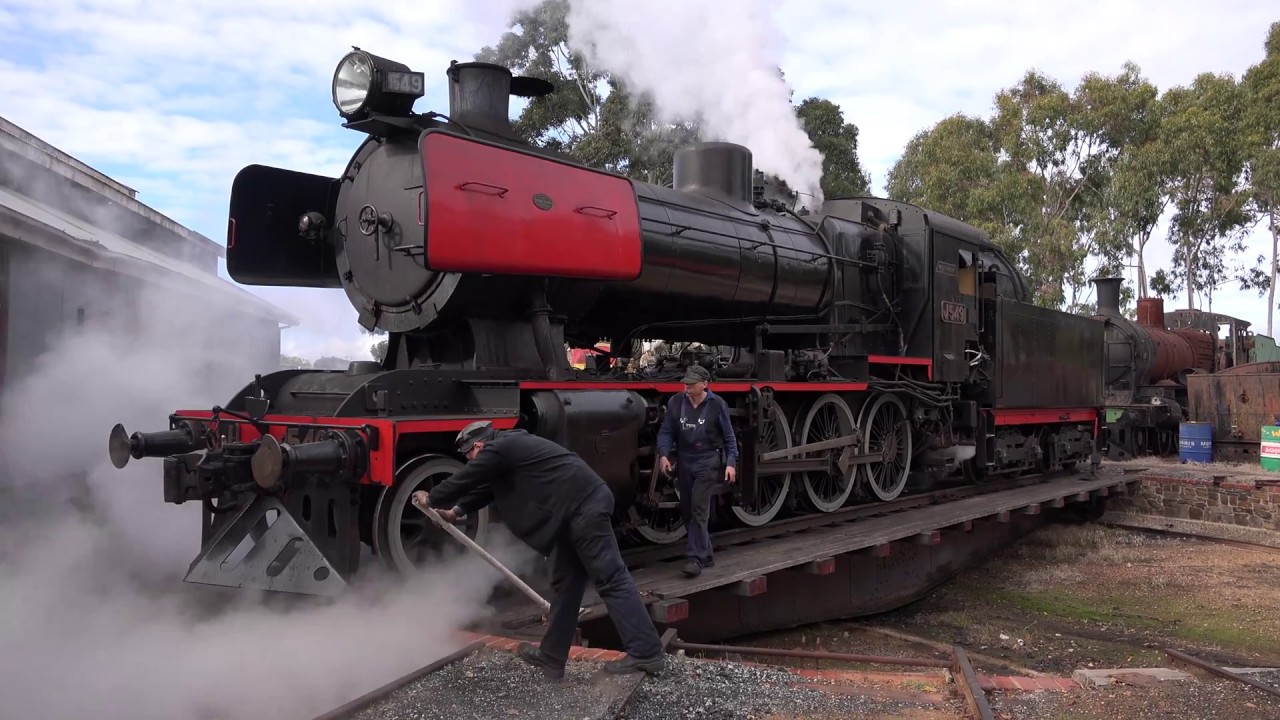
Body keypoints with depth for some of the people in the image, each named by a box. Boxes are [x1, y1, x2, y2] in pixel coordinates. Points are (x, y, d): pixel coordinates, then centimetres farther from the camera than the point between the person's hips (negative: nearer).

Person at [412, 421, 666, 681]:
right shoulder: (510, 446, 24)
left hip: (584, 506, -10)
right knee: (565, 584, 13)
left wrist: (431, 499, 20)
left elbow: (464, 480, 3)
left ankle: (646, 652, -9)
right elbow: (484, 485, 36)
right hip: (574, 510, 10)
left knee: (611, 578, -10)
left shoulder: (498, 450, -6)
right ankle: (552, 657, 20)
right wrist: (457, 510, 41)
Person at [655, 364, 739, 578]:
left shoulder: (717, 404, -8)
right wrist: (663, 454, -13)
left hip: (708, 461, -5)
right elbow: (666, 432, 2)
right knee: (686, 510, 11)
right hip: (684, 461, 5)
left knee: (699, 509, -13)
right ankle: (705, 554, 28)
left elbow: (729, 437, -2)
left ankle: (696, 558, -11)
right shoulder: (676, 403, -1)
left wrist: (731, 463, -9)